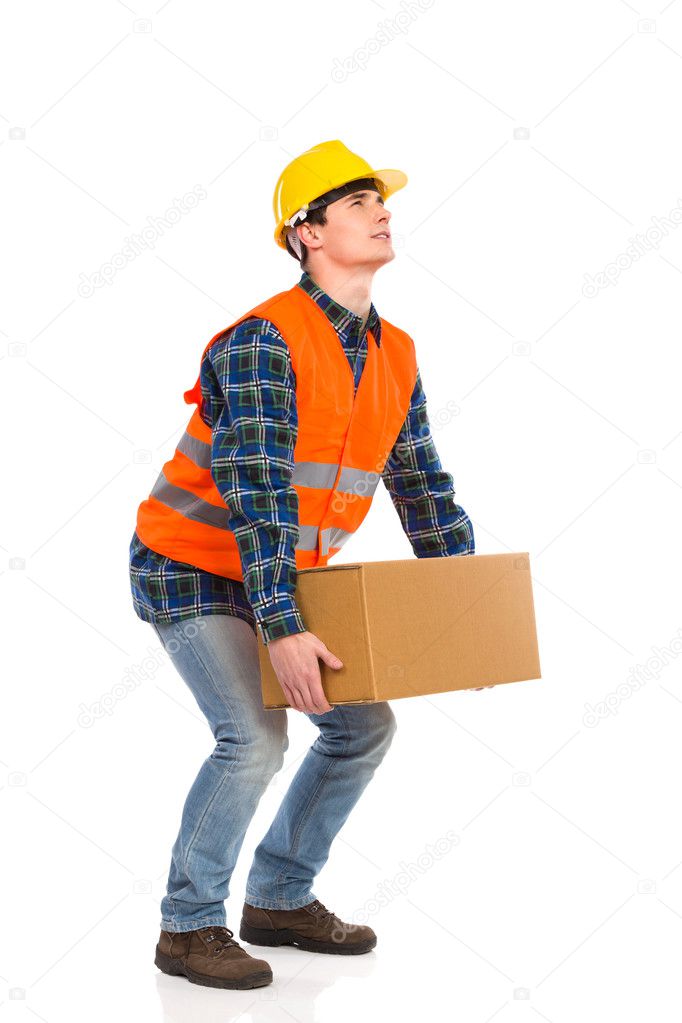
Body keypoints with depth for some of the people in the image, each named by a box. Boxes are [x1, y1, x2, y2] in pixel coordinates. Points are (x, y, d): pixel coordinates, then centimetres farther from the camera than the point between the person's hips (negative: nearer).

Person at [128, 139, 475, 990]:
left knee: (364, 726, 4)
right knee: (254, 738, -21)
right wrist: (283, 629, -37)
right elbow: (256, 492, -32)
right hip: (191, 571, -8)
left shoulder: (395, 356, 0)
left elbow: (425, 489, 5)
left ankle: (278, 901, 18)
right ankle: (189, 927, 0)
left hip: (280, 576, 8)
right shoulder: (267, 339, -24)